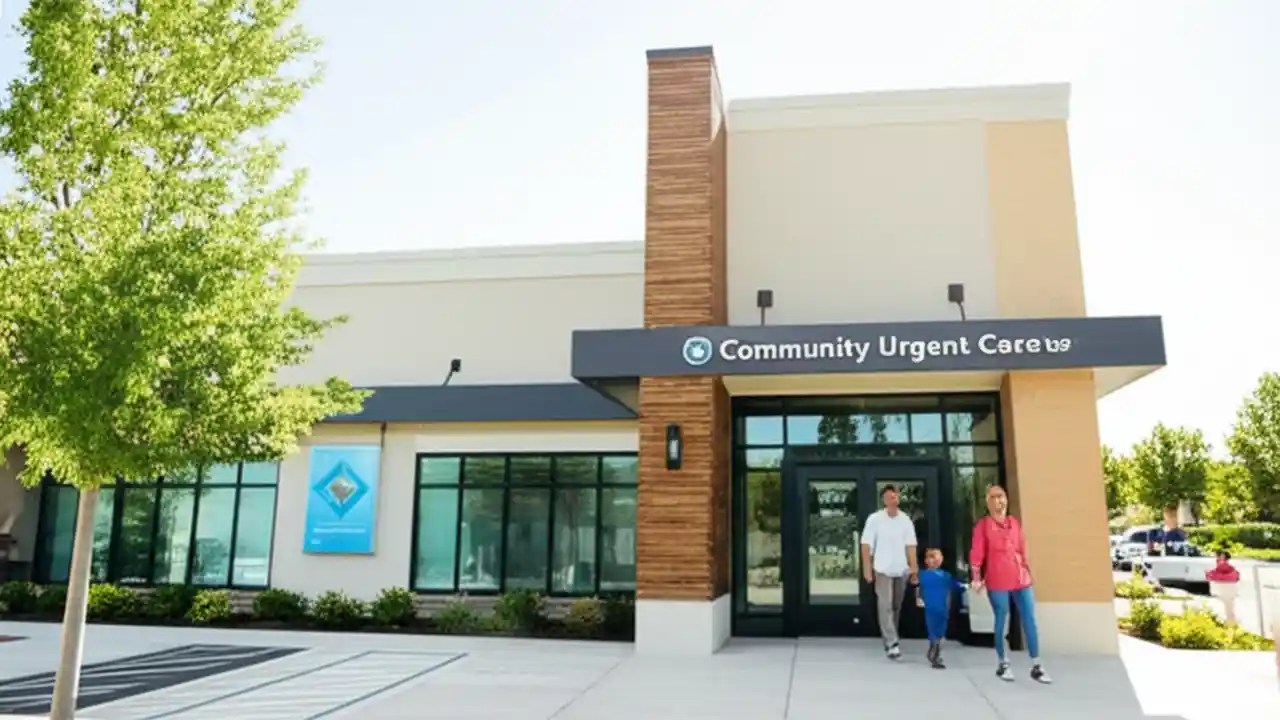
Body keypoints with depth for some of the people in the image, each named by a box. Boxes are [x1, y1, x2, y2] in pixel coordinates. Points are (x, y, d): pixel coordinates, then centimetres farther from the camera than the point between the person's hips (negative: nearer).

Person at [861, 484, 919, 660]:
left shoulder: (905, 520, 0)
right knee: (885, 606, -9)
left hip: (901, 570, 3)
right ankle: (892, 644, -10)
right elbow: (866, 545, -7)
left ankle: (888, 638, 29)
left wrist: (914, 569, -5)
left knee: (896, 606, 14)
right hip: (882, 569, -3)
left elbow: (910, 545, 0)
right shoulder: (874, 519, -8)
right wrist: (867, 568, -11)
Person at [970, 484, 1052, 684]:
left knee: (1030, 620, 3)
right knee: (1001, 621, 3)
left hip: (1020, 578, 5)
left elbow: (1022, 548, 18)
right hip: (997, 581, -4)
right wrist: (976, 578, -10)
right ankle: (1002, 664, 16)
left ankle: (1036, 666, 10)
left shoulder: (1015, 522, 11)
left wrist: (1027, 569, 16)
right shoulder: (983, 525, -3)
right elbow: (976, 553, -6)